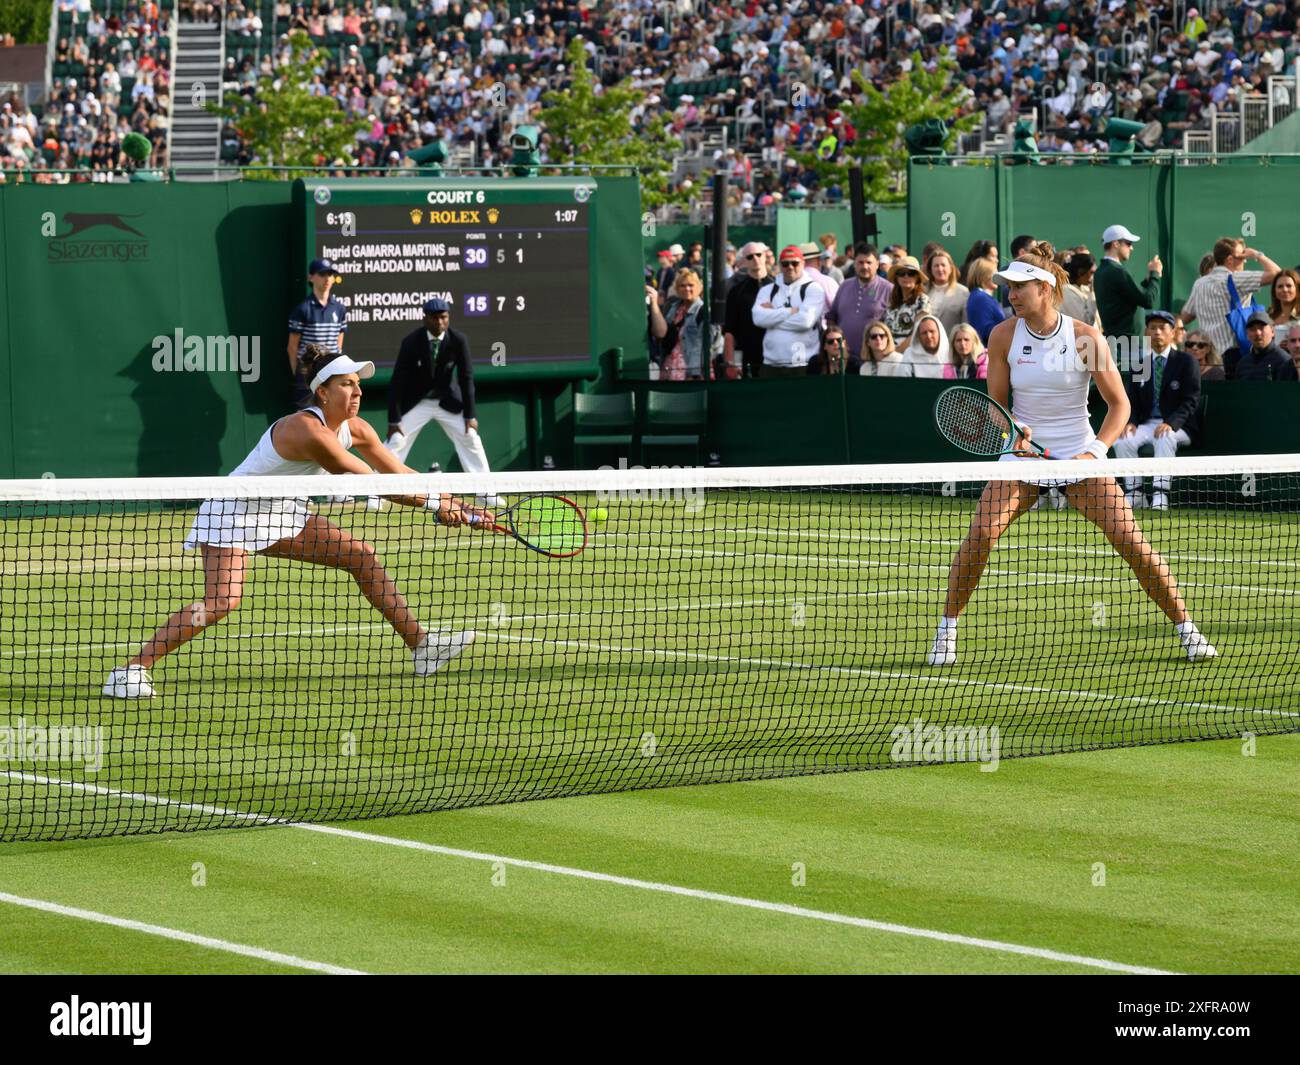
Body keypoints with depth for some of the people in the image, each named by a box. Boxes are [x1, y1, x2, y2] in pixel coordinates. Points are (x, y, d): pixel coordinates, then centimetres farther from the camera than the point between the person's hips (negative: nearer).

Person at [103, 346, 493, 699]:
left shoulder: (355, 429, -2)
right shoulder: (309, 432, -30)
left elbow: (400, 473, 4)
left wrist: (456, 506, -3)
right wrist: (432, 502, -21)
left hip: (280, 514, 9)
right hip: (233, 512, -9)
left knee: (361, 555, 5)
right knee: (223, 601, -27)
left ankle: (421, 645, 14)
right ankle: (130, 671, -24)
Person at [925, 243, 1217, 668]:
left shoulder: (1085, 338, -11)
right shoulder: (1004, 335, -5)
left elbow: (1119, 404, -5)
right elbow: (996, 404, 4)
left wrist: (1094, 452, -18)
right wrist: (1014, 431, -18)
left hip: (1080, 457, -1)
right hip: (1023, 455, 1)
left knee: (1131, 540, -10)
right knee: (980, 534, -17)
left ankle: (1186, 628, 4)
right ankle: (947, 629, -1)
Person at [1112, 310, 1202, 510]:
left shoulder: (1186, 362, 1)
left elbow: (1190, 401, -7)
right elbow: (1132, 401, 10)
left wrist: (1171, 423, -24)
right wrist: (1131, 422, -12)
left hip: (1177, 427, -4)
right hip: (1146, 424, 4)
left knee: (1165, 438, -38)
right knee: (1122, 440, -25)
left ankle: (1160, 495, -39)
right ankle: (1134, 494, -21)